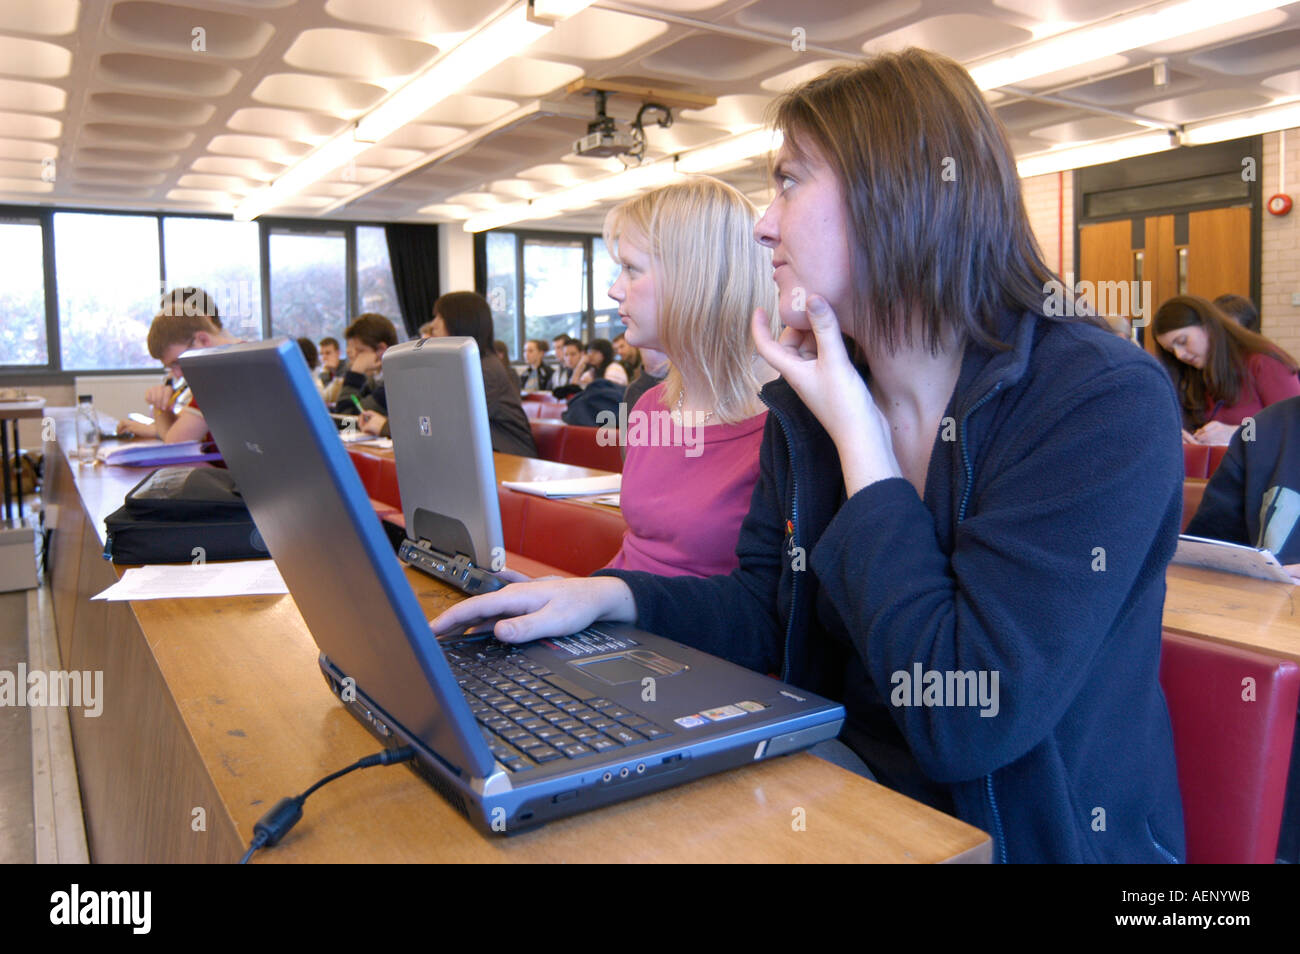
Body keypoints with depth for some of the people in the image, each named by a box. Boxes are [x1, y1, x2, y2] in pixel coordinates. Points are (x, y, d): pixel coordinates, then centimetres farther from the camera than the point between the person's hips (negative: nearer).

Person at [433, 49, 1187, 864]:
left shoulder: (1104, 404, -19)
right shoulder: (807, 404, 1)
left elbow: (968, 719, -26)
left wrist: (858, 435, -21)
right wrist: (612, 596, -5)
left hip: (1030, 835, -5)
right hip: (837, 797, 5)